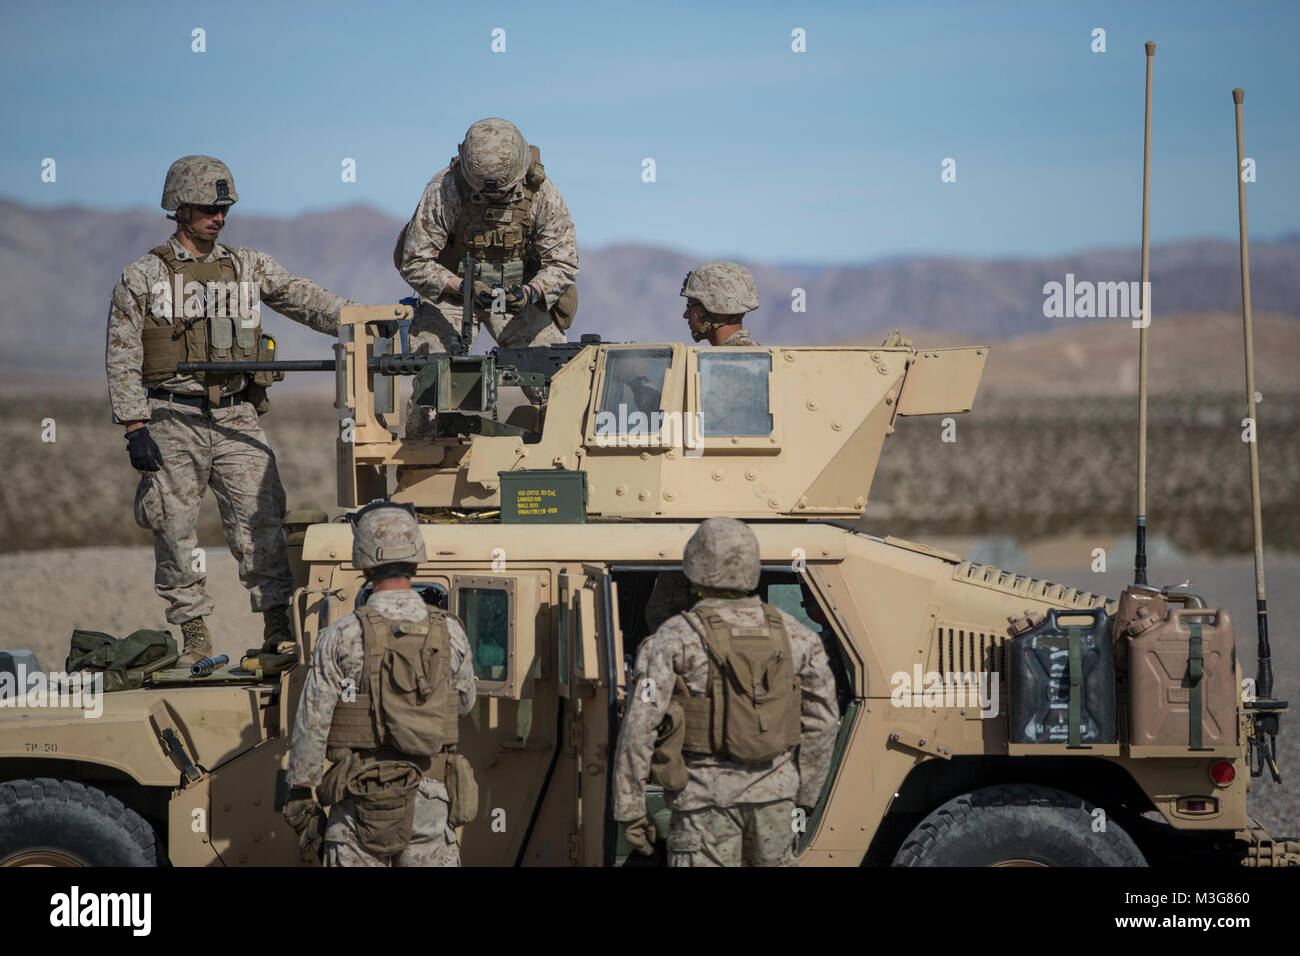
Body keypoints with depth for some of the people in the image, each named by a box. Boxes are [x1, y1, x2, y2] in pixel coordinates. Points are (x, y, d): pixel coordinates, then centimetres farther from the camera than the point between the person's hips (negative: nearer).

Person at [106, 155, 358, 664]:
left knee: (259, 517, -6)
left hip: (236, 419, 2)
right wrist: (135, 427, -7)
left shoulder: (249, 268, 11)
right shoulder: (141, 278, 3)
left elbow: (309, 301, 4)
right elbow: (123, 360, 1)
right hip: (172, 421, -2)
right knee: (176, 528, 0)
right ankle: (195, 633, 8)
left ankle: (277, 625, -2)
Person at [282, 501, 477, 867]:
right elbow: (463, 703, 15)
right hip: (431, 803, 2)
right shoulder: (450, 634, -1)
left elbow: (311, 726, -6)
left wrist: (300, 795, 2)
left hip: (362, 805, -2)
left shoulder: (339, 640, -9)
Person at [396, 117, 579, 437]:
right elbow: (415, 263, -18)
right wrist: (463, 288, -33)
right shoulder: (443, 191, -23)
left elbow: (564, 263, -11)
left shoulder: (542, 194, -18)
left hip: (518, 294, 1)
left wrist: (529, 292, -31)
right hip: (450, 291, -1)